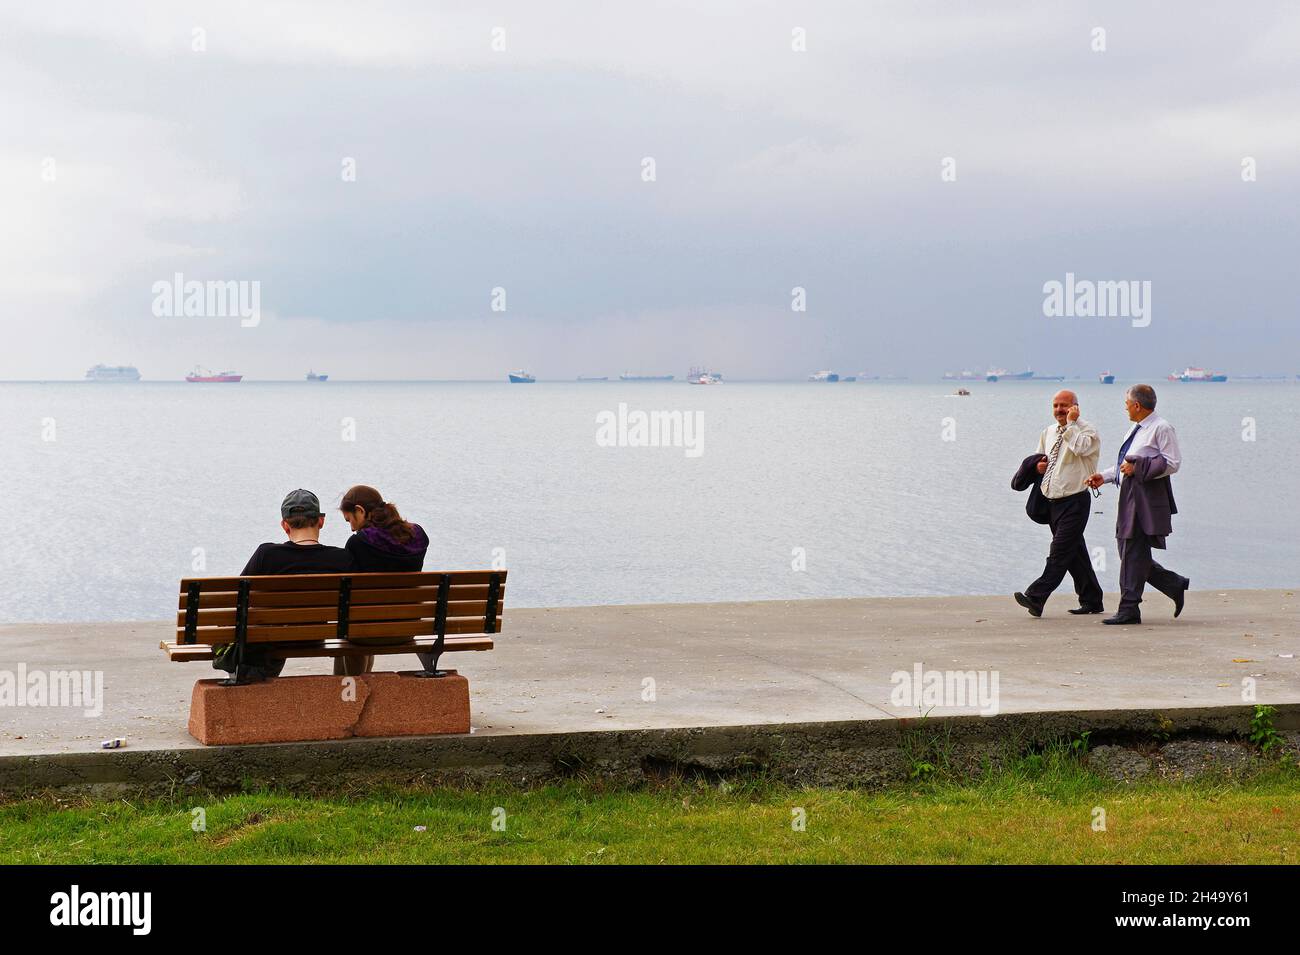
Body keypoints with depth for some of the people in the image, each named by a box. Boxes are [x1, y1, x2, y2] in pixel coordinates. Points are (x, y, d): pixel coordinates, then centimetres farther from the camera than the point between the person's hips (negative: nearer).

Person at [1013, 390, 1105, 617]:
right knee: (1074, 552, 11)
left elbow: (1079, 447, -28)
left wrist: (1071, 423, -16)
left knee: (1060, 550, -14)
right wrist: (1039, 466, 6)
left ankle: (1036, 598, -22)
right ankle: (1091, 601, 19)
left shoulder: (1087, 431, -6)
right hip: (1052, 502, 8)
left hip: (1075, 501, -8)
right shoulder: (1049, 432, 16)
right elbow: (1039, 458, 30)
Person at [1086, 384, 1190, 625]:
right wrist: (1104, 477, 16)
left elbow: (1172, 464, -15)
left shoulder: (1161, 428, -9)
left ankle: (1129, 609, -5)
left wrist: (1137, 468, -17)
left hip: (1147, 501, -10)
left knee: (1133, 554, -9)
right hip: (1130, 498, 10)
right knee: (1129, 553, 9)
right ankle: (1176, 585, 20)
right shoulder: (1136, 429, 20)